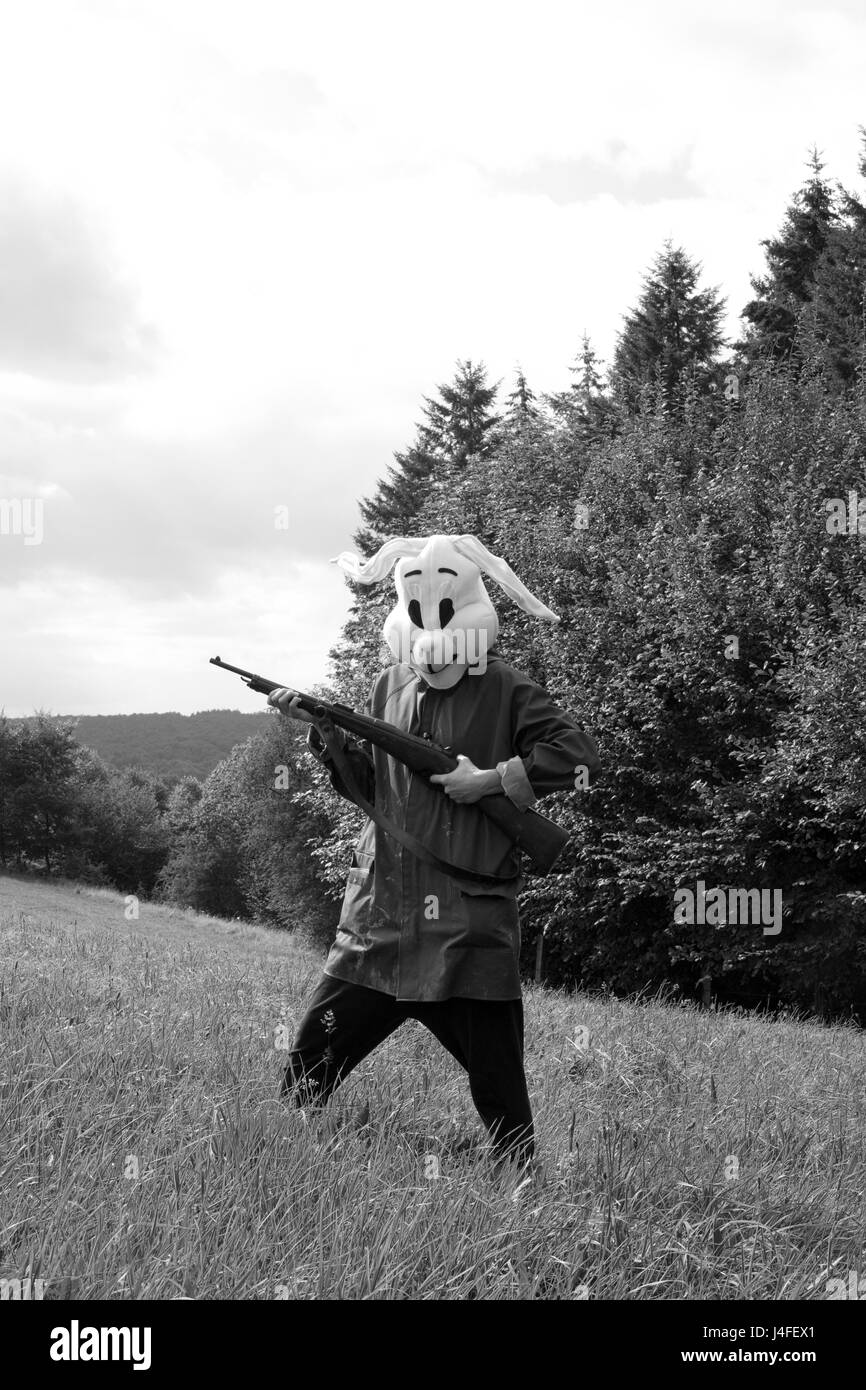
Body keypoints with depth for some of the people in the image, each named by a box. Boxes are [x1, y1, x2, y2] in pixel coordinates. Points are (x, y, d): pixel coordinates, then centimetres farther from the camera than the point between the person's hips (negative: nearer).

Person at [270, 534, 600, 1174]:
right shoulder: (390, 686, 11)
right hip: (382, 914, 4)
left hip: (471, 921, -4)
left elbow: (578, 751, -8)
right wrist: (324, 730, -1)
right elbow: (366, 785, 14)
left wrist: (492, 779, -12)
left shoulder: (505, 689, -2)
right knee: (311, 1062, 7)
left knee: (499, 1090, 4)